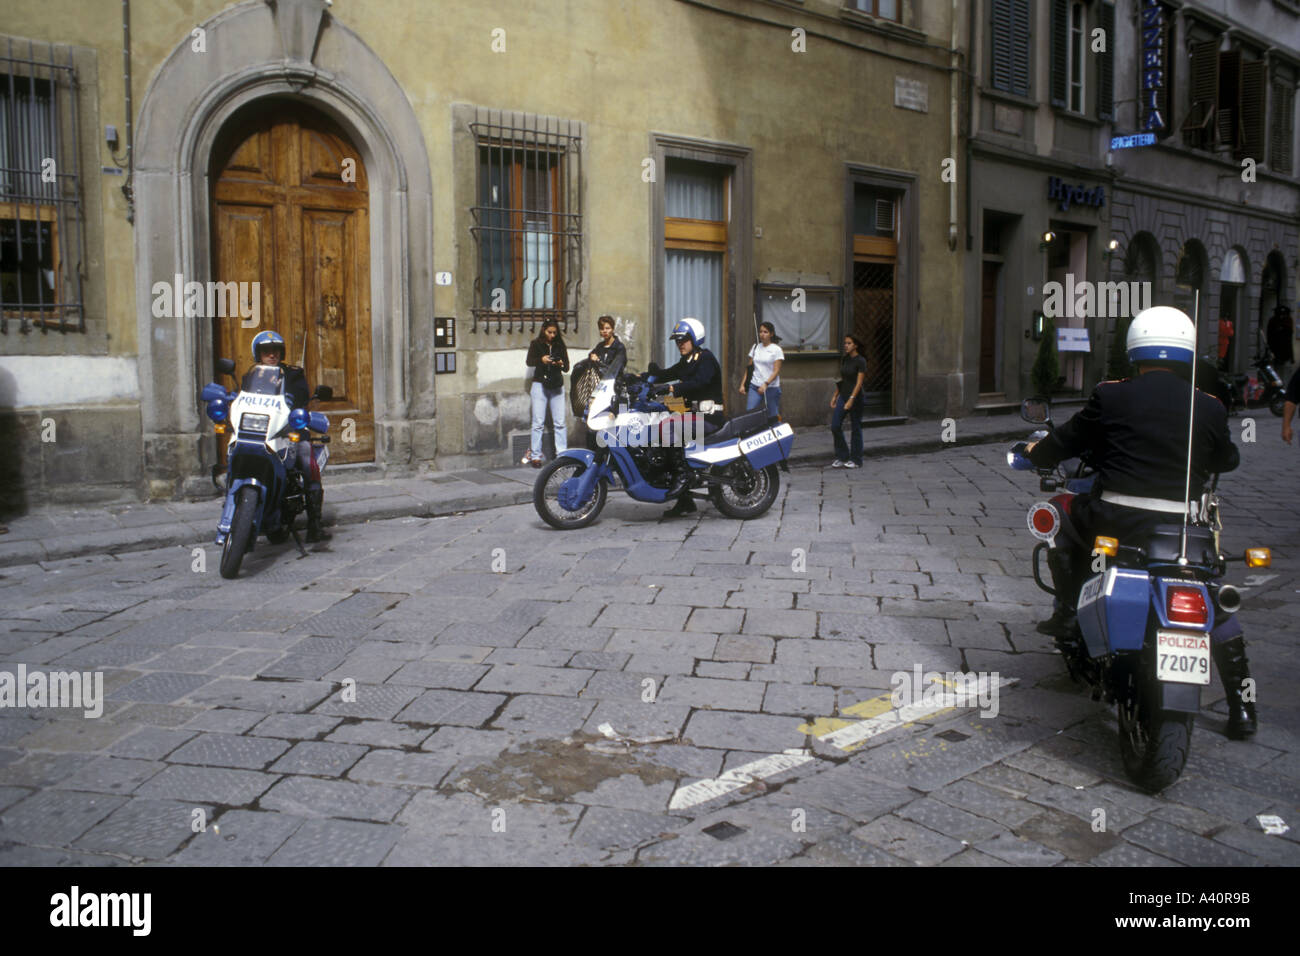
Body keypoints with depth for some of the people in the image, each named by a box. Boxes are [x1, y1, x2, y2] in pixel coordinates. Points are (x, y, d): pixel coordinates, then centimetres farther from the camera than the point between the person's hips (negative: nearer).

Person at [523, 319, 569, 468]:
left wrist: (561, 364, -14)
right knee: (538, 422, -4)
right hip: (540, 384, -2)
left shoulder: (560, 346, 12)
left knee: (559, 422, -3)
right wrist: (541, 360, -22)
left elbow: (567, 368, 9)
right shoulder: (536, 344, 7)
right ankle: (535, 455, -1)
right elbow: (528, 361, -3)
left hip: (557, 386, 2)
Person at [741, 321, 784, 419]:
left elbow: (776, 371, -10)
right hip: (754, 386, 4)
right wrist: (743, 384, 5)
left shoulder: (776, 349, -4)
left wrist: (766, 384, -23)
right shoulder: (755, 347, 10)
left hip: (771, 388, -4)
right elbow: (749, 368, 14)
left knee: (773, 416, 2)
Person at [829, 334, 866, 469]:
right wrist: (835, 396, 13)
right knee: (835, 426, -1)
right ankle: (842, 457, 9)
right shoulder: (844, 359, 9)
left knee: (856, 428, 2)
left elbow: (859, 383, -18)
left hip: (855, 397, -7)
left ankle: (856, 460, 12)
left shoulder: (860, 361, -12)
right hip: (843, 396, 7)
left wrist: (851, 399, -26)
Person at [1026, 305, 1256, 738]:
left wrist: (1037, 452, 29)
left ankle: (1074, 613, 21)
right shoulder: (1208, 407, 5)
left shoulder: (1110, 396, -2)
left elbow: (1069, 440, 8)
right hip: (1184, 527, 2)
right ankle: (1241, 706, 24)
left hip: (1115, 519, -2)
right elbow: (1226, 459, 21)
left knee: (1065, 521, 28)